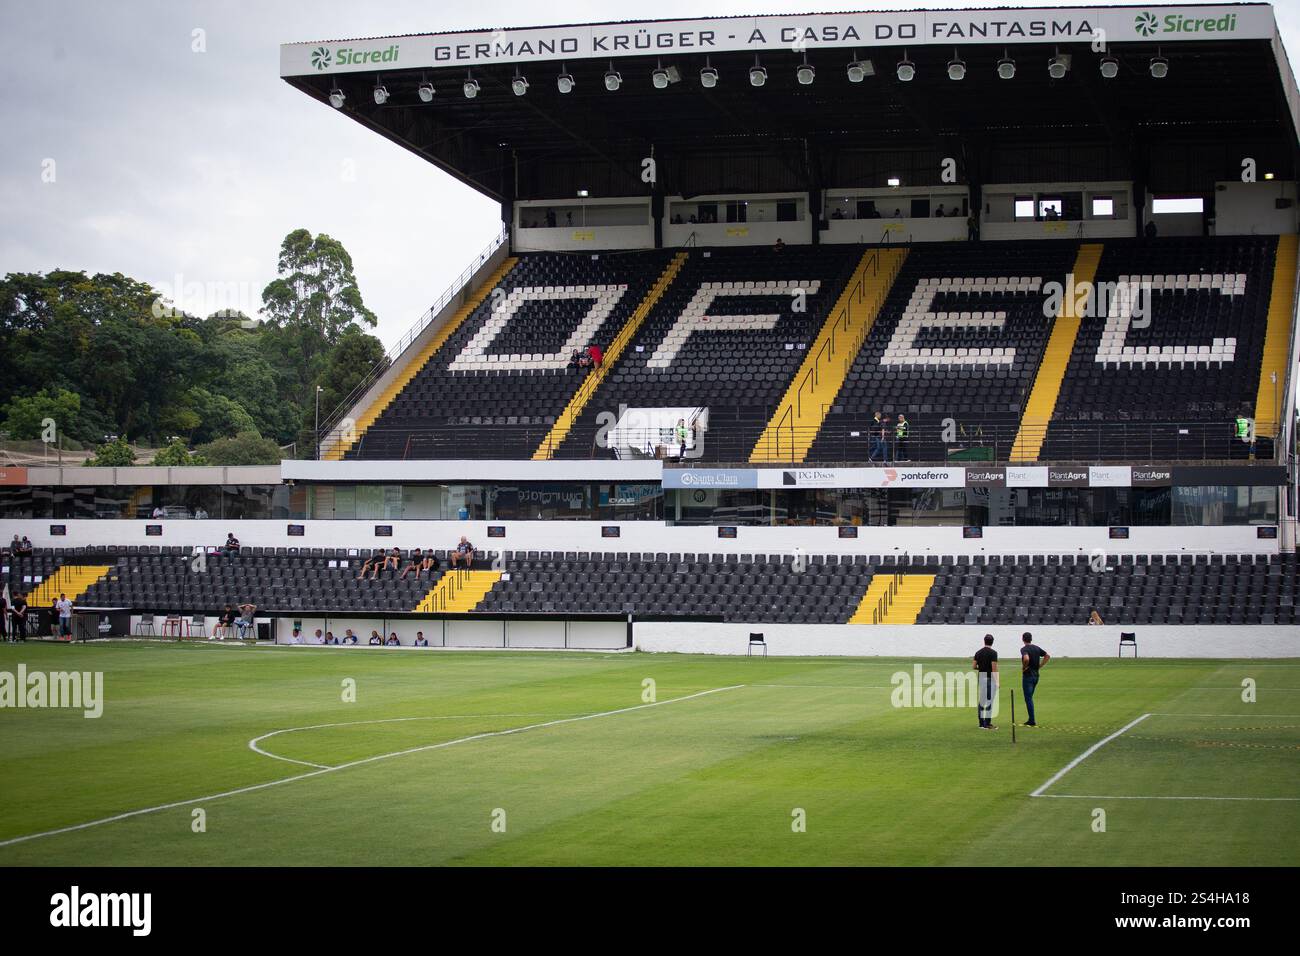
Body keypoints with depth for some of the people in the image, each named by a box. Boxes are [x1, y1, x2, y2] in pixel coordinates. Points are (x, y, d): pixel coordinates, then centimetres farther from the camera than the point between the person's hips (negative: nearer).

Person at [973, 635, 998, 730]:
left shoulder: (978, 652, 6)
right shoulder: (993, 653, -12)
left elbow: (974, 666, 7)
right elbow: (994, 667, -16)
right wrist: (997, 681, -12)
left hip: (981, 678, 6)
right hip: (990, 679, -6)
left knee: (981, 701, 10)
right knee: (989, 702, -4)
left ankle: (981, 723, 11)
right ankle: (988, 724, -4)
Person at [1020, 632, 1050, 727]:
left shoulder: (1024, 649, -14)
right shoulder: (1037, 648, 8)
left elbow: (1026, 659, -34)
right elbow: (1047, 656, 10)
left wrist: (1024, 667, -16)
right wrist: (1039, 666, 9)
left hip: (1028, 676, -7)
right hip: (1036, 676, 7)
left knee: (1028, 698, -3)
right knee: (1029, 698, 18)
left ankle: (1032, 721, -4)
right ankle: (1031, 720, 18)